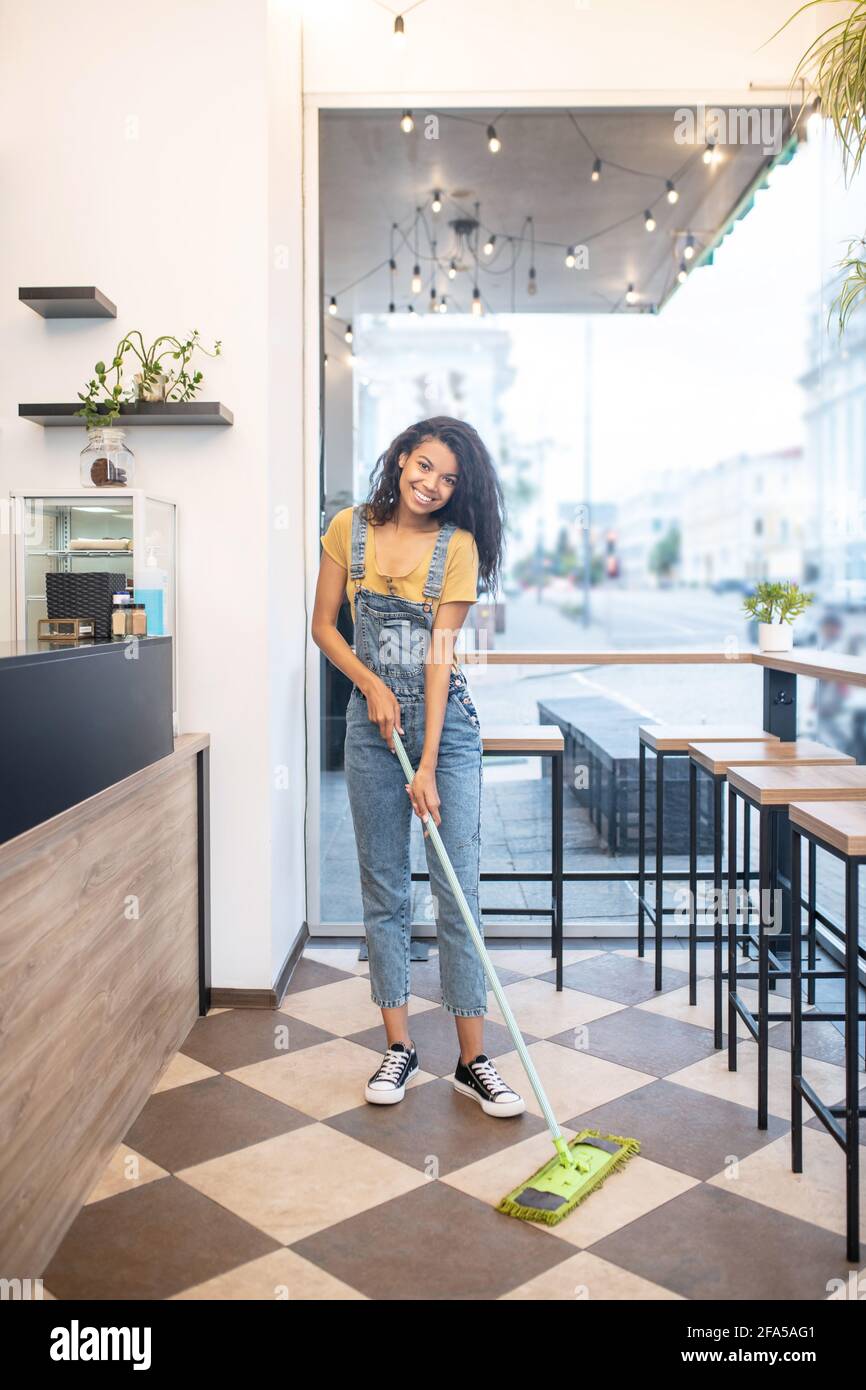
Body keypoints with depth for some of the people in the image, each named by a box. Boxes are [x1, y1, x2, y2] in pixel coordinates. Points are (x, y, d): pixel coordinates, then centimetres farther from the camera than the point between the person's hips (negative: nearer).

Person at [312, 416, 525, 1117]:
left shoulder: (458, 545, -6)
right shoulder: (350, 528, 2)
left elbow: (440, 654, -13)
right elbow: (323, 625, 7)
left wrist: (427, 767, -17)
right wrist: (373, 685, -9)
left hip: (445, 720, -2)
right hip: (373, 719, 2)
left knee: (459, 885, -2)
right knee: (383, 887, 6)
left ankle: (473, 1061, 8)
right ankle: (399, 1048, 18)